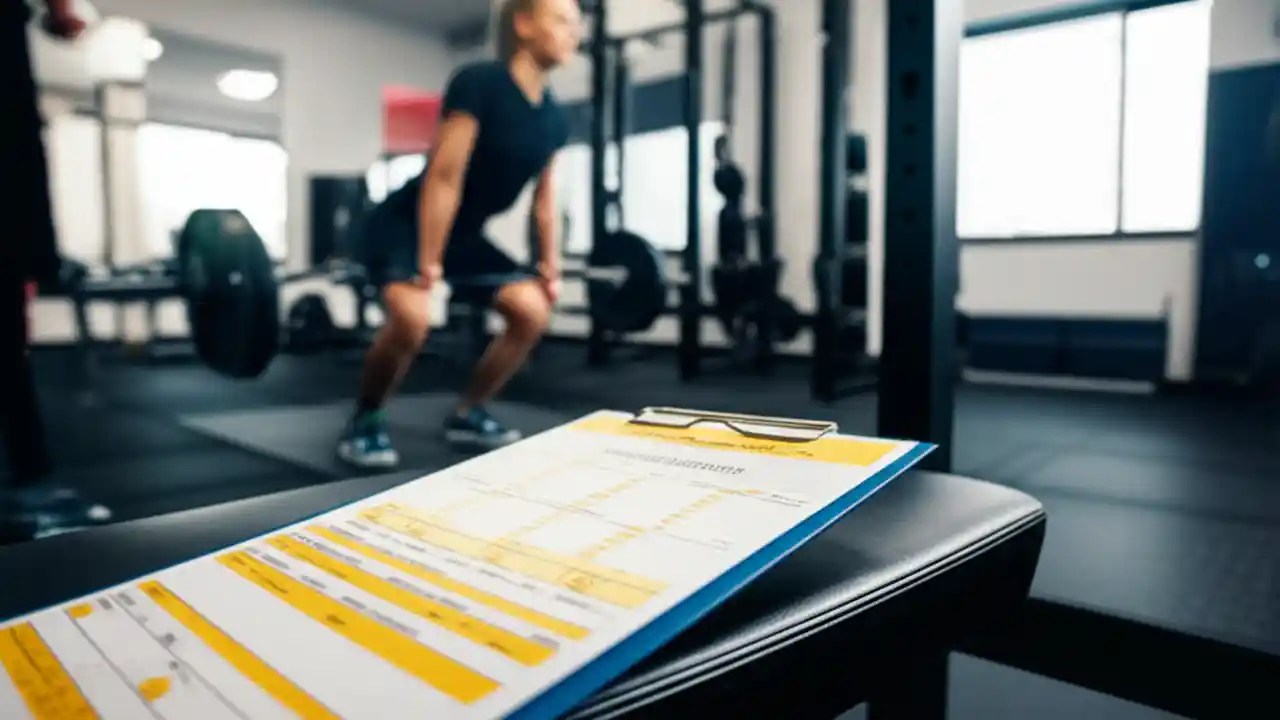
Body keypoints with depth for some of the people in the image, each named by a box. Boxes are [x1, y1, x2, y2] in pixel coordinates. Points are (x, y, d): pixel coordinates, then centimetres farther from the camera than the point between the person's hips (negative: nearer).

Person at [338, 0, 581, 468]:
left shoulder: (554, 119, 0)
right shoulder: (478, 83, -21)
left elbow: (544, 196, 10)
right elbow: (444, 176, -26)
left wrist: (550, 266, 8)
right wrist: (428, 265, -27)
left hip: (465, 234, 8)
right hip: (402, 225, -7)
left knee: (533, 310, -6)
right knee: (411, 318, -33)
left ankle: (467, 415, 10)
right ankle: (364, 423, -6)